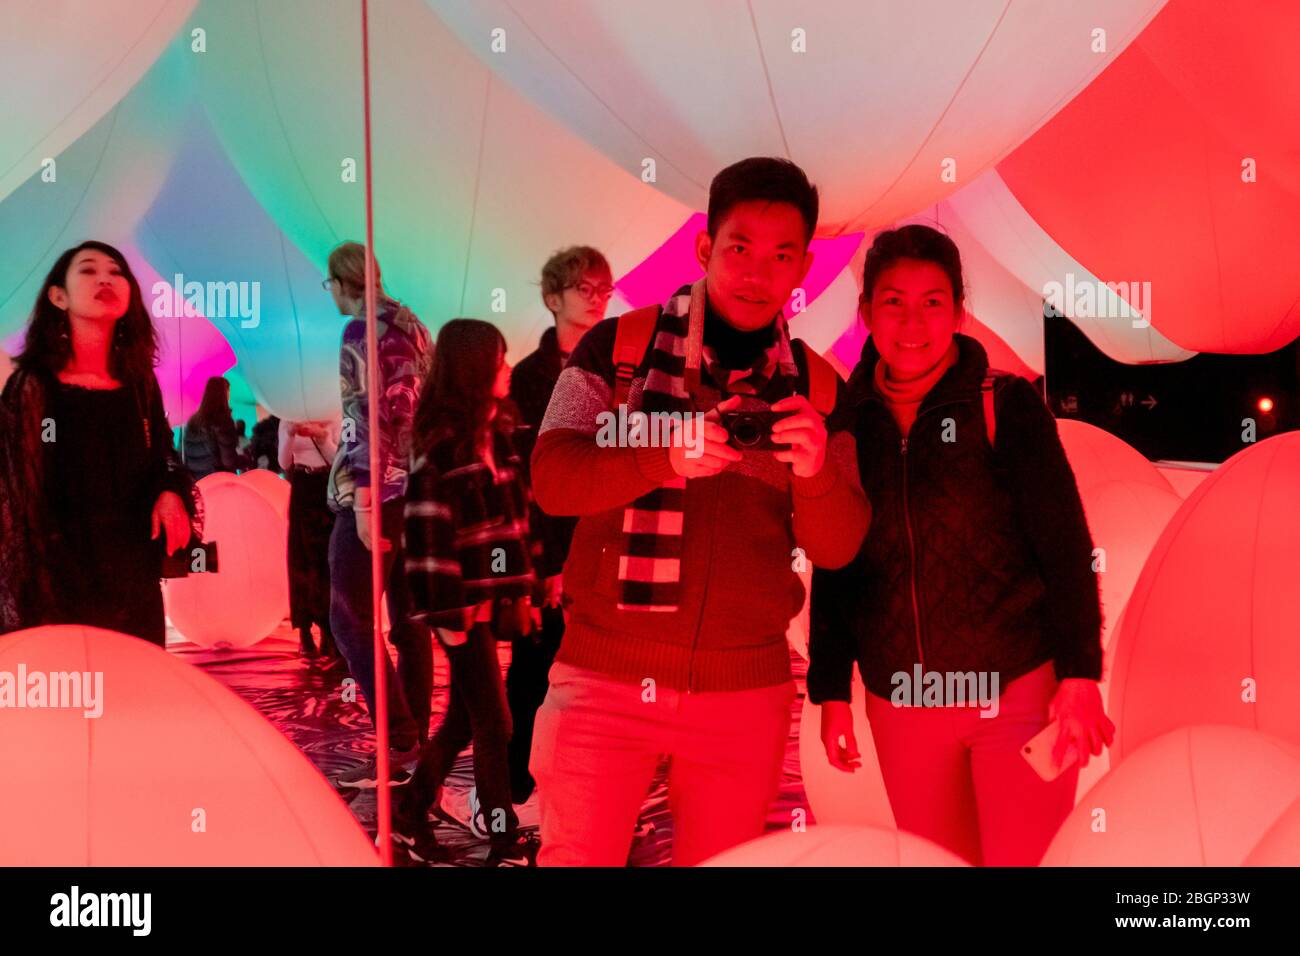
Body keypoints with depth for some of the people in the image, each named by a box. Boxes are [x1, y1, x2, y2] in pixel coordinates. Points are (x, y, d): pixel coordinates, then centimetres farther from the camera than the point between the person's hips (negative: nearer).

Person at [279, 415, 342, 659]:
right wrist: (290, 435, -16)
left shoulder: (332, 421, 1)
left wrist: (321, 436, -19)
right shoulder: (288, 422, 6)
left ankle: (329, 634, 4)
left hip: (328, 491, -1)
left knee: (329, 559, -2)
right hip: (302, 492, 1)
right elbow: (284, 463, -1)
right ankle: (304, 633, 3)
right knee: (302, 559, 1)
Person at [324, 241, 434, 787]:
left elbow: (368, 416, -19)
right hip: (418, 486, 9)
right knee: (409, 619, 10)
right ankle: (417, 741, 14)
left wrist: (362, 498, -22)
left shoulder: (360, 331, -9)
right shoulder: (413, 328, 15)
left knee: (350, 618, -3)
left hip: (378, 488, -9)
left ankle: (400, 743, -7)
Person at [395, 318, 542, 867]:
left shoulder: (497, 438, 11)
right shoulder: (440, 444, -12)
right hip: (463, 604, -8)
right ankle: (505, 845, 10)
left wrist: (524, 590, 13)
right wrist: (445, 612, -16)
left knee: (464, 719, 14)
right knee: (494, 724, -2)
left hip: (493, 599, 8)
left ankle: (411, 814, 29)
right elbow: (427, 532, -16)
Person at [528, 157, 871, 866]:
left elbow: (837, 548, 3)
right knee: (575, 857, -3)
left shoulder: (817, 388, 6)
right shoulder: (619, 345, 0)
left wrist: (817, 470, -19)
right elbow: (551, 476, -10)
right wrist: (667, 456, -27)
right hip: (606, 675, -2)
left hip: (747, 693, 3)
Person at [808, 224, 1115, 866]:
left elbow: (1066, 548, -6)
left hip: (1020, 690, -3)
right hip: (900, 707, 3)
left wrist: (1080, 674, -12)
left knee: (1025, 858, 2)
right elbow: (833, 570, 7)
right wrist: (831, 691, 7)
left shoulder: (1005, 406, -6)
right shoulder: (846, 421, 1)